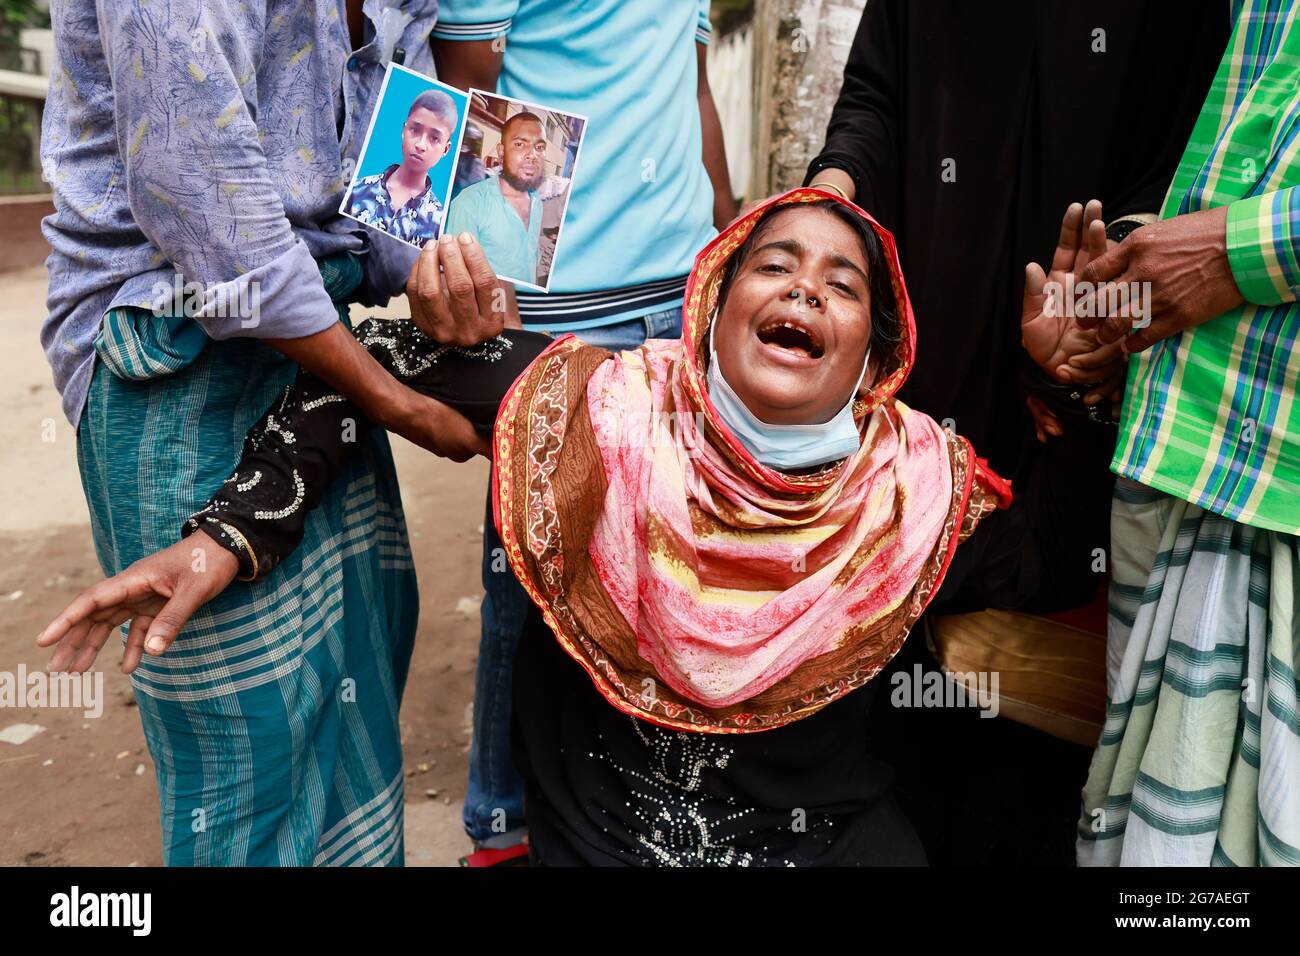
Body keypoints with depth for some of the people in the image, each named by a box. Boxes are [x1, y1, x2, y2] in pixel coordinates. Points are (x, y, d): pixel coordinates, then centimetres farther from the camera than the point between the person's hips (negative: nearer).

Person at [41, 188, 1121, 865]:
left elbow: (1044, 562, 8)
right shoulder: (599, 411, -13)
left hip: (822, 833, 2)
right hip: (597, 835, -1)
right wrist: (225, 534, -10)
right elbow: (375, 361, -4)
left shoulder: (927, 486, -7)